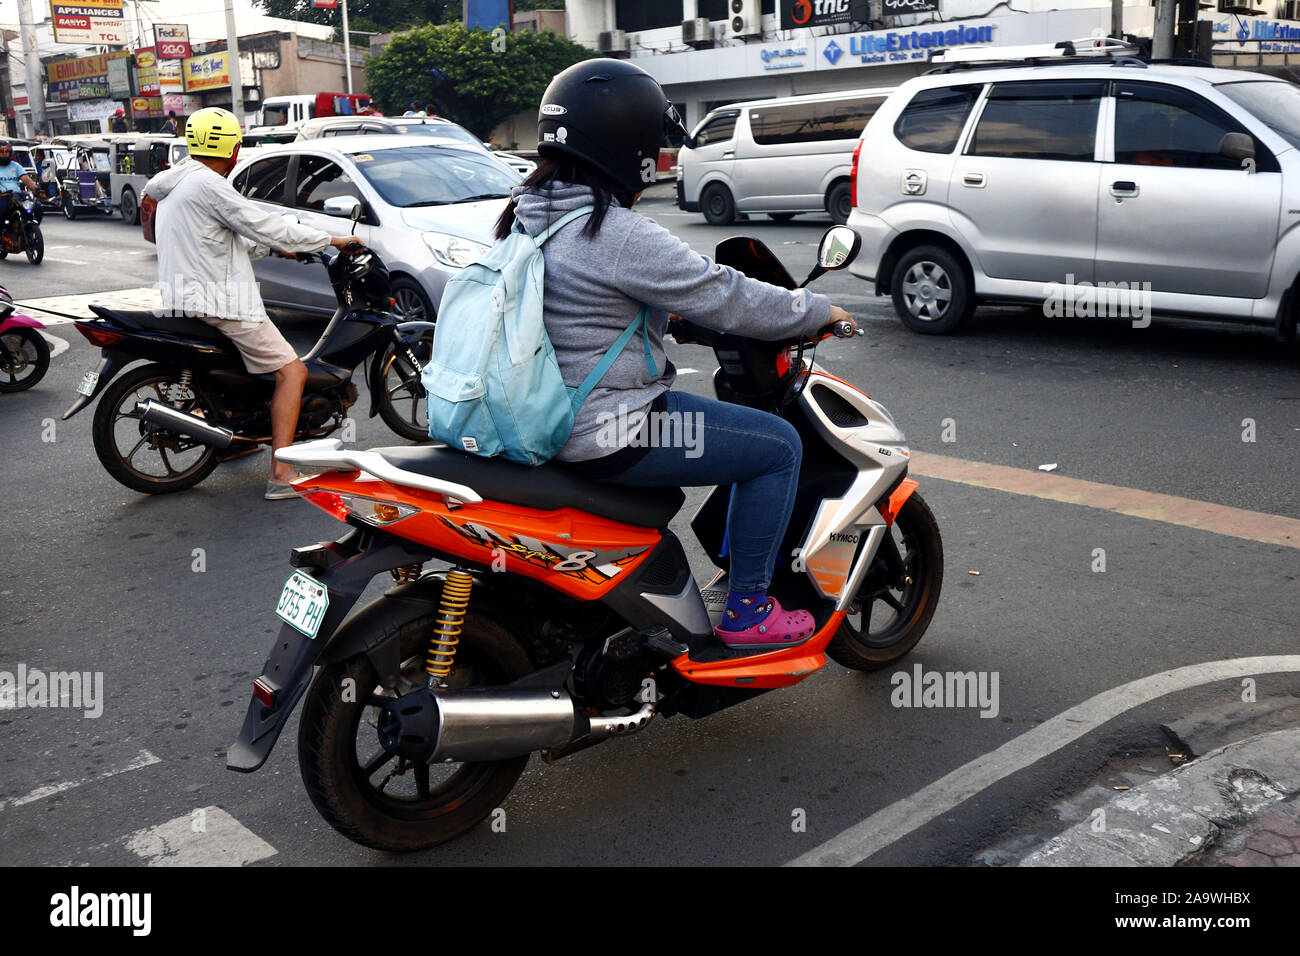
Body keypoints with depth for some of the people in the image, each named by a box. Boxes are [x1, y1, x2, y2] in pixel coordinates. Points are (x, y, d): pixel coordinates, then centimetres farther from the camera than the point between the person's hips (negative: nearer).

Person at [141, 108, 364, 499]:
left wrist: (274, 247, 24)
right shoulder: (208, 184, -14)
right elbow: (264, 226, -14)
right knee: (292, 371, -11)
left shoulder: (175, 185, 17)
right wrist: (333, 240, -6)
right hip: (219, 304, -10)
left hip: (182, 302, 11)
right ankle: (282, 474, -20)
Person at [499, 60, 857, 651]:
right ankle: (746, 610, 7)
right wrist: (819, 311, -2)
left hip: (550, 416, 11)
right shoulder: (619, 234, -22)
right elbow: (725, 300, -16)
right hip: (607, 434, -10)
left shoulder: (528, 214, 8)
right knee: (778, 447, -1)